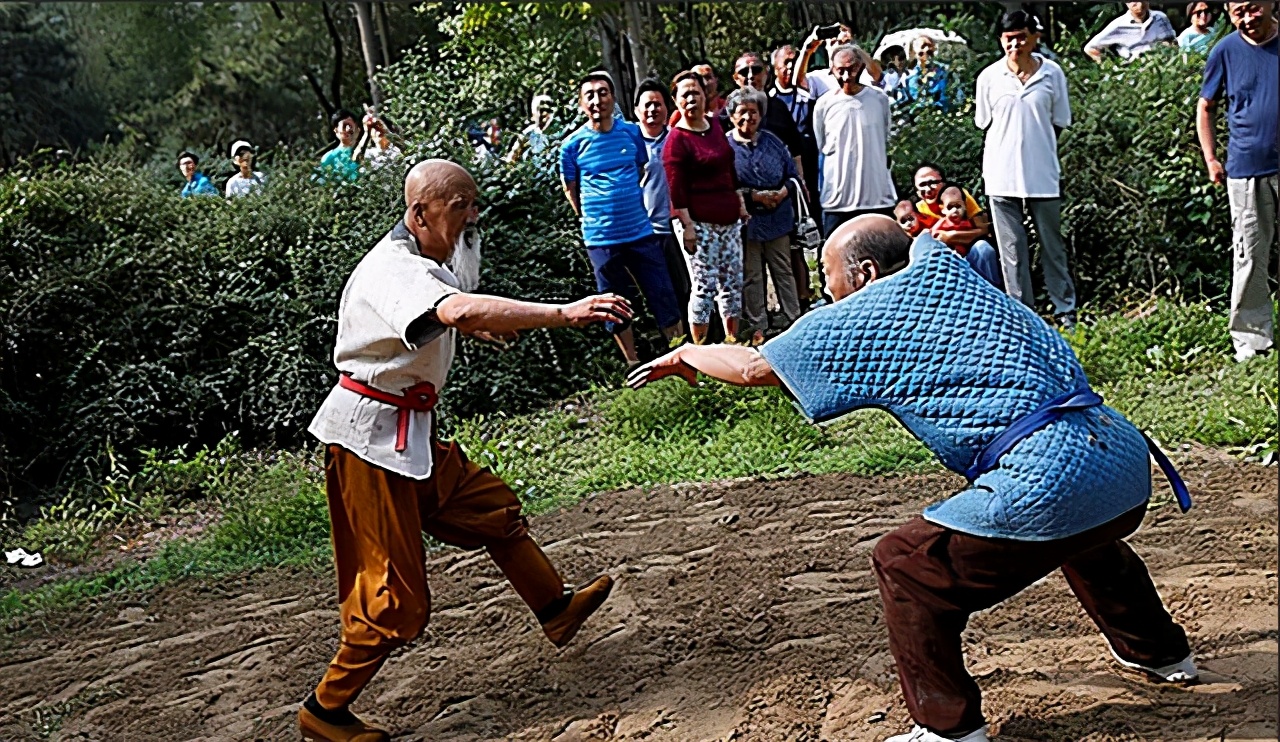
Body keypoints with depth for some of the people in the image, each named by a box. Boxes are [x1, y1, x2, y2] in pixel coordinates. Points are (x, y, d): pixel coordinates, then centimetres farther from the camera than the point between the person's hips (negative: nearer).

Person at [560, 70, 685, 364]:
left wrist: (629, 202, 13)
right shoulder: (573, 145, -5)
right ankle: (634, 366, 23)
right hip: (601, 240, -1)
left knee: (663, 297, 4)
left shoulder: (632, 132, 1)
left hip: (641, 232, 1)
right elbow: (570, 190, 7)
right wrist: (593, 219, 7)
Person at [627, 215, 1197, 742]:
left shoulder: (866, 316, 0)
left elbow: (756, 367, 8)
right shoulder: (949, 274, 18)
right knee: (1082, 537, 40)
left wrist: (687, 355, 27)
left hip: (1050, 481, -9)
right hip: (1129, 459, 9)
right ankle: (1160, 653, 56)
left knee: (904, 567, 5)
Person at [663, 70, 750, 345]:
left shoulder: (714, 124, 10)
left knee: (733, 281, 10)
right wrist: (687, 226, -18)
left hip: (728, 218, 7)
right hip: (699, 222, -7)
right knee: (704, 286, -5)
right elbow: (676, 189, -14)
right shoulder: (676, 139, -11)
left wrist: (740, 203, 18)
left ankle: (733, 340, 21)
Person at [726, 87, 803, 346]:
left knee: (784, 271, 10)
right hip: (745, 222, -3)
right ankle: (757, 327, 16)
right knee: (751, 276, 6)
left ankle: (794, 320, 20)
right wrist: (754, 196, -16)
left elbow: (793, 174, 12)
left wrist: (784, 191, -9)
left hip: (777, 219, 3)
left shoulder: (772, 141, 8)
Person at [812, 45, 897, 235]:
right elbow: (817, 150, 10)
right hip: (837, 201, 0)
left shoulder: (879, 99, 2)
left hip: (878, 198, 1)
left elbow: (886, 143, 14)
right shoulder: (824, 105, 1)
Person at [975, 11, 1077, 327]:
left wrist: (1036, 147, 3)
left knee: (1053, 247, 9)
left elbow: (1059, 123, 8)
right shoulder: (989, 77, 0)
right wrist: (1011, 145, 4)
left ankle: (1066, 310, 19)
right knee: (1012, 252, 5)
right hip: (1002, 177, 0)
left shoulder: (1052, 74, 0)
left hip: (1043, 176, 0)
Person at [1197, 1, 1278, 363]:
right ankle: (1251, 337, 11)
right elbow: (1205, 107, 11)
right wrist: (1211, 159, 4)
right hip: (1246, 170, 0)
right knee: (1249, 258, 2)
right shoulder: (1226, 51, 1)